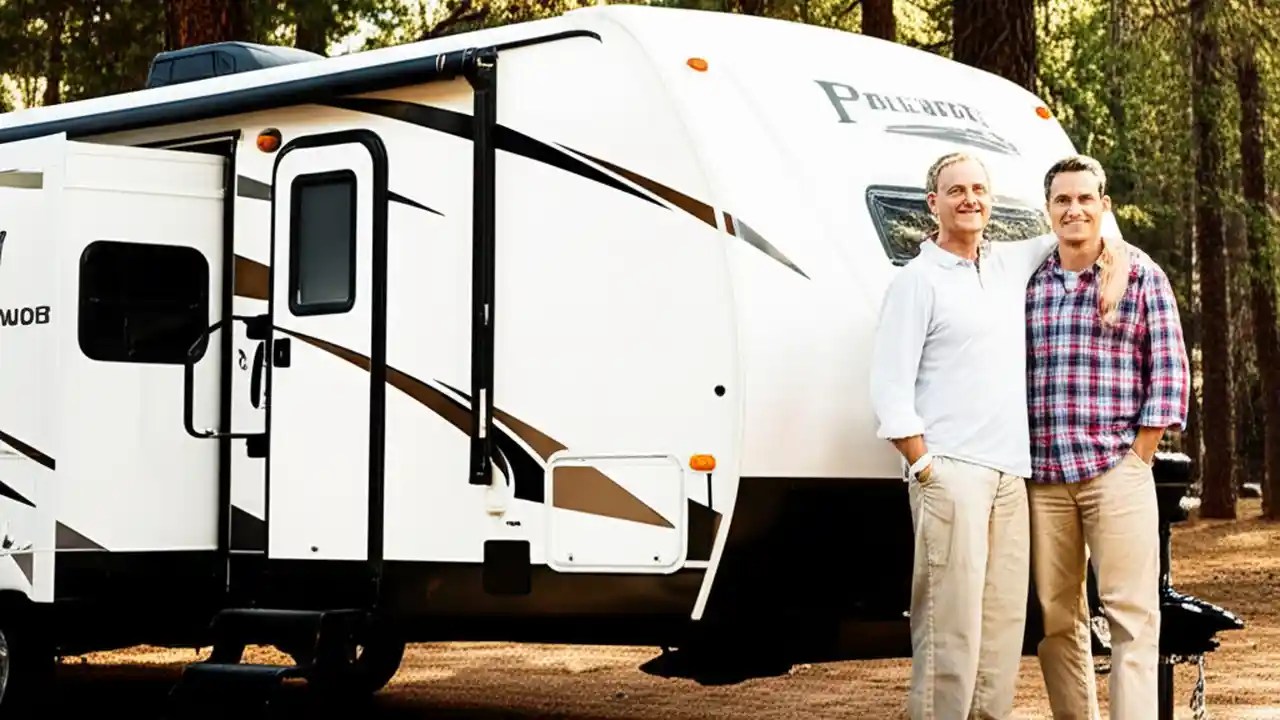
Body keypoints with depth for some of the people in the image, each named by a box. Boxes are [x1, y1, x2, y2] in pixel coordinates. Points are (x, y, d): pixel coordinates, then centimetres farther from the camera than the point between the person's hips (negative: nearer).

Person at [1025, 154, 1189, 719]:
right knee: (1055, 618, 6)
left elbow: (1169, 372, 0)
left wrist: (1138, 457, -5)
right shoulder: (1028, 283, 11)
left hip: (1116, 471, -3)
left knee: (1130, 611, -5)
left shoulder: (1141, 276, 3)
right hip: (1042, 476, 3)